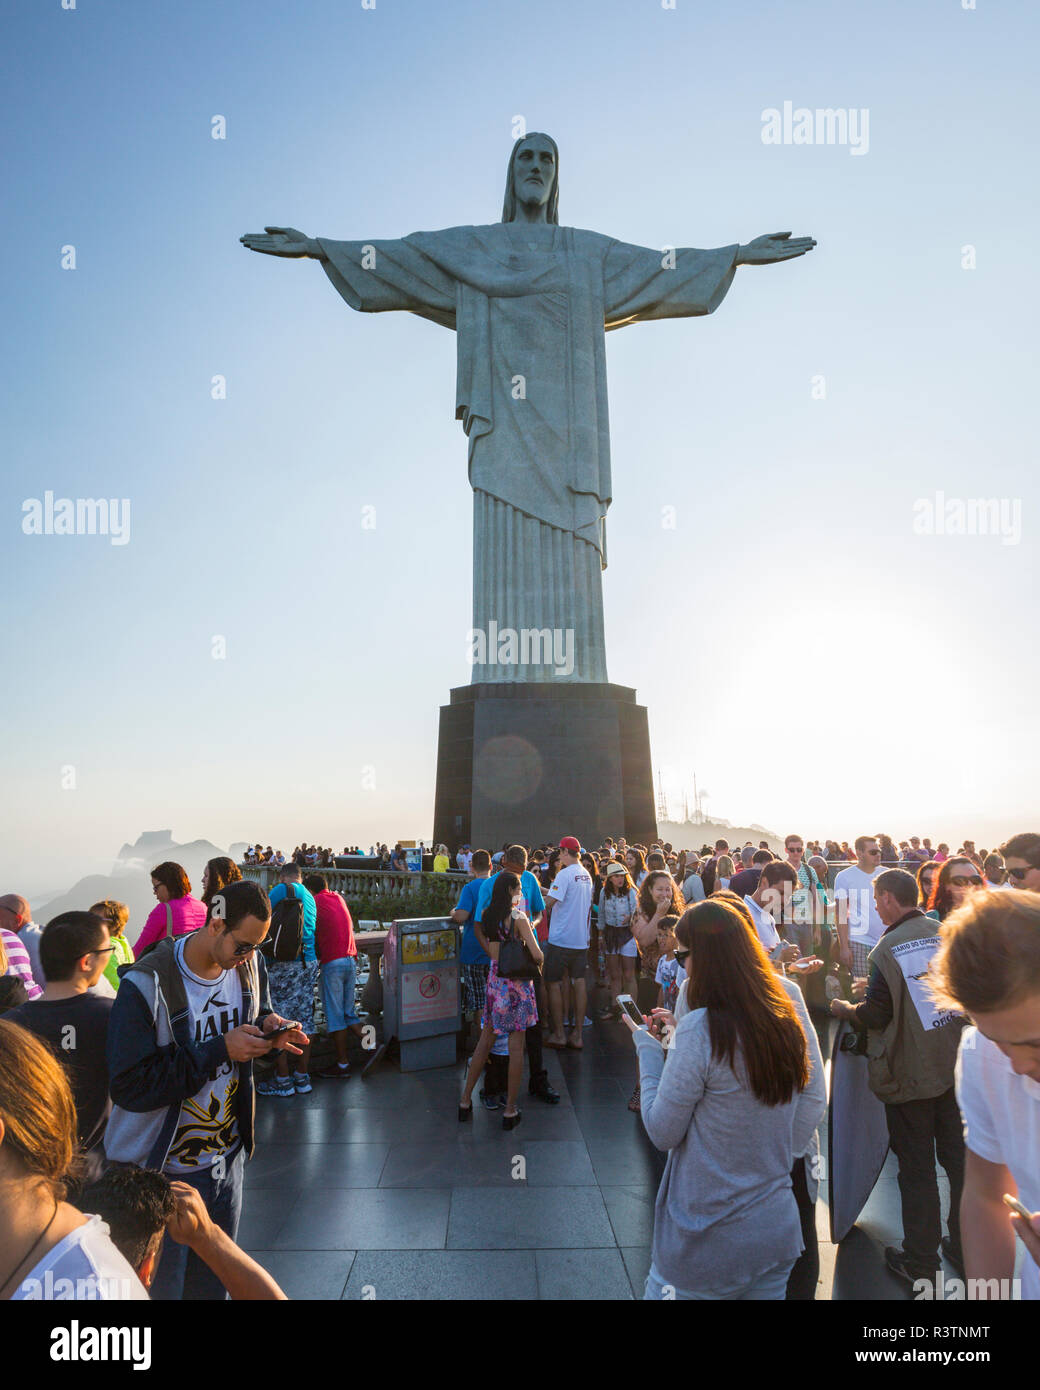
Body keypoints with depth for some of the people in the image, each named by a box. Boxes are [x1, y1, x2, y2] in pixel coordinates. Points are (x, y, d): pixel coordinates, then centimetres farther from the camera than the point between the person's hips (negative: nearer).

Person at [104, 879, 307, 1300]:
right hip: (160, 1170, -5)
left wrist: (268, 1029, -13)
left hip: (227, 1155, 6)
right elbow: (129, 1086, -25)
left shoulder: (250, 964, -7)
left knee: (215, 1280, 23)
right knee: (160, 1284, 13)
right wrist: (220, 1050, -29)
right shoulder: (148, 984, -26)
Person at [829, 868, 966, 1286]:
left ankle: (920, 1262, 23)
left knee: (916, 1167, 9)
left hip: (911, 1074, -5)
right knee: (960, 1158, 19)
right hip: (955, 1064, 5)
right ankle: (967, 1248, 34)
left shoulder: (888, 949, -19)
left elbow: (874, 1016, -15)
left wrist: (845, 1009, 5)